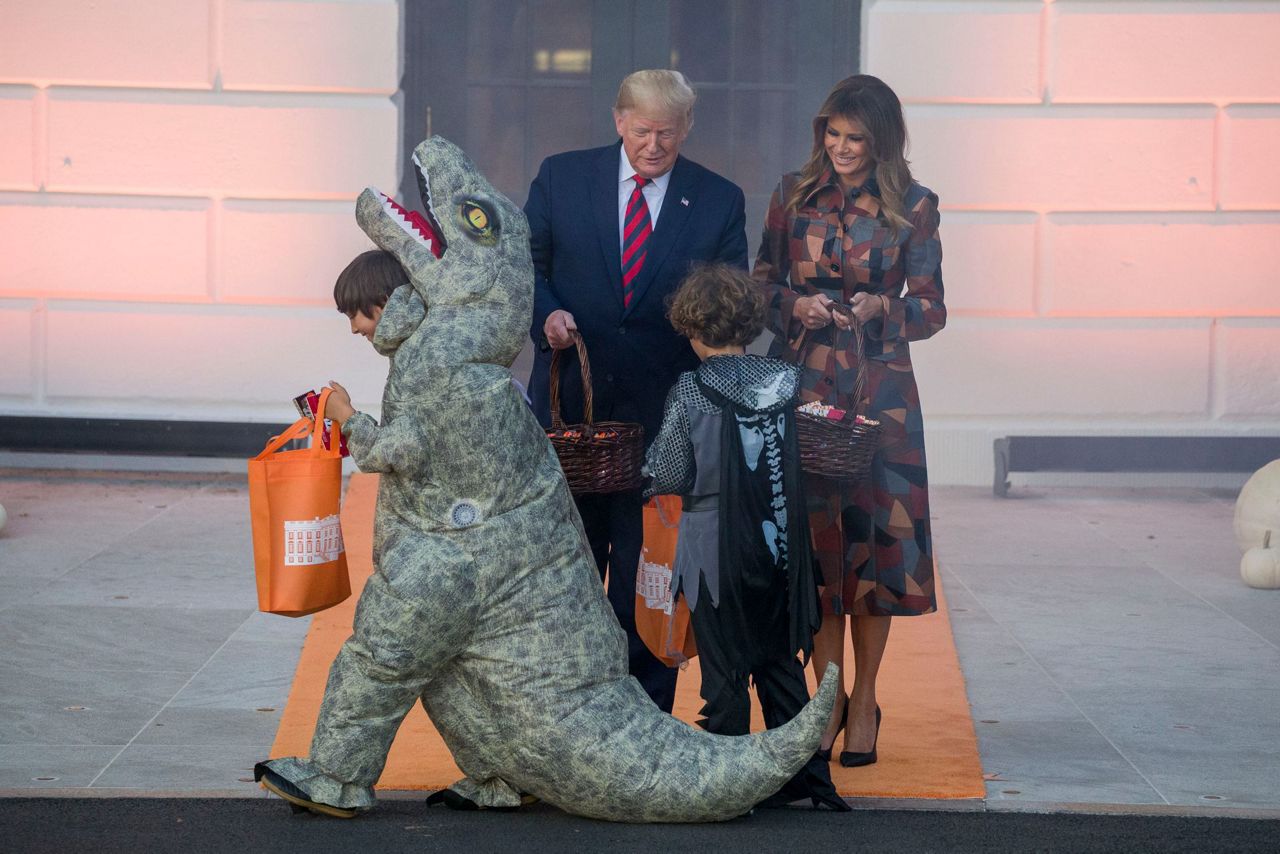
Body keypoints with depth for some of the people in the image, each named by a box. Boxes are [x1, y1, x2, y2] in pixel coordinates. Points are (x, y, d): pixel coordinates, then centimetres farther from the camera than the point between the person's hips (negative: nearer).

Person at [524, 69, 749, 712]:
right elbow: (527, 264, 9)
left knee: (647, 571, 0)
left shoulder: (718, 201, 2)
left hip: (663, 411, -1)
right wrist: (546, 313, -12)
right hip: (569, 400, 1)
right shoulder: (561, 177, 3)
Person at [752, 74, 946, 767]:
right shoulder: (794, 194, 6)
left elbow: (931, 308, 3)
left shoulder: (913, 208, 0)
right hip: (800, 380, 2)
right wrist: (795, 306, -9)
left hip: (877, 386, -1)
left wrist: (883, 309, -16)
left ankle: (864, 700, 11)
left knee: (873, 533, -1)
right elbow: (763, 281, 12)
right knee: (812, 534, 0)